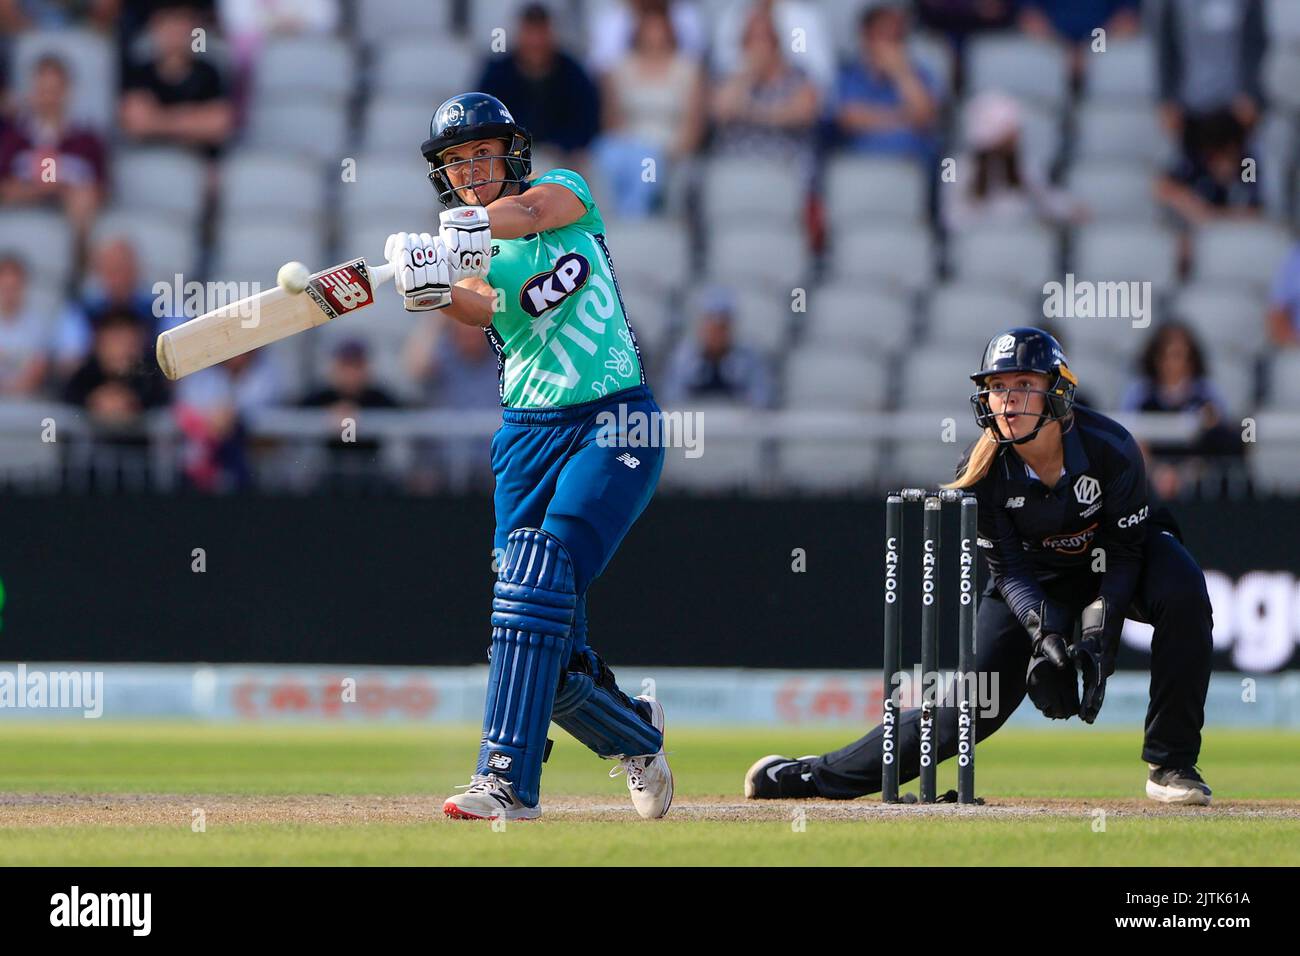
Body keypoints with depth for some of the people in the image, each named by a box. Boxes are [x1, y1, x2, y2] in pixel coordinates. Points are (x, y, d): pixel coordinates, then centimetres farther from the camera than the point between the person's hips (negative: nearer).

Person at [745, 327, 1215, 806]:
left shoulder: (1110, 448, -29)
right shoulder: (981, 471, -23)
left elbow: (1123, 551, -22)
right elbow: (1009, 570, -17)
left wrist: (1097, 636, -33)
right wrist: (1045, 633, -35)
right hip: (1040, 576, 1)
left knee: (1182, 592, -33)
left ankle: (1170, 765, -23)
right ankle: (818, 774, 6)